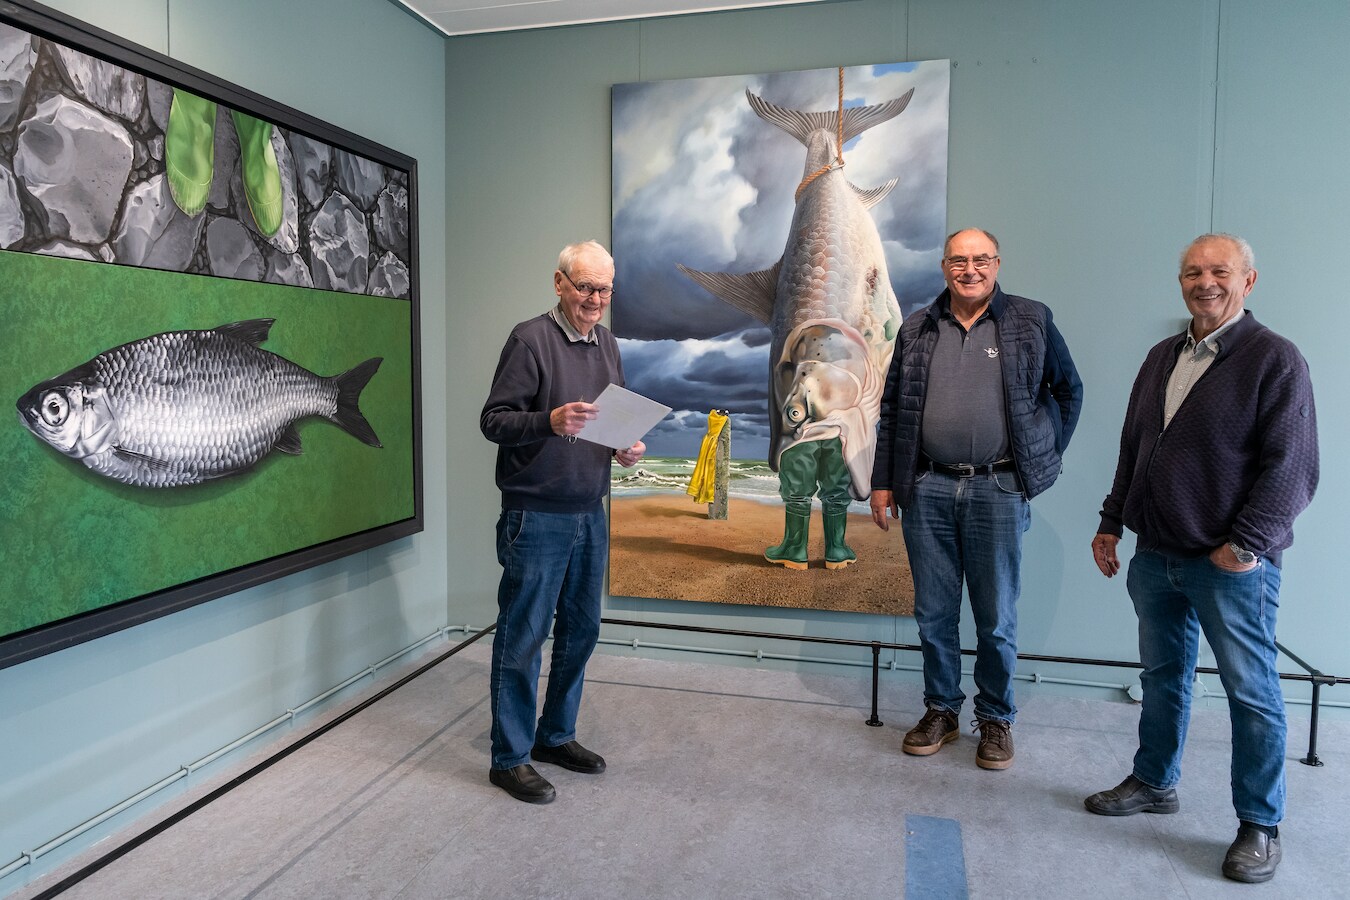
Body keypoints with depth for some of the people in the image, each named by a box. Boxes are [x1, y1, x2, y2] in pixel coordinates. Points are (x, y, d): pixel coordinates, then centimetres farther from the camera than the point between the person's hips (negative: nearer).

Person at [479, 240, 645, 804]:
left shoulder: (607, 344, 12)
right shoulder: (530, 339, -10)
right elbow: (493, 420, -13)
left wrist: (627, 447, 0)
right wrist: (550, 422, -29)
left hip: (590, 514, 7)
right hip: (536, 517, -7)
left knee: (580, 630, 15)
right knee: (522, 638, 1)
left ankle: (555, 736, 32)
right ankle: (510, 758, 16)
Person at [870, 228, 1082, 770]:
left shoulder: (1032, 322, 3)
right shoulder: (917, 329, 9)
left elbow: (1068, 389, 13)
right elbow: (891, 411, 10)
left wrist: (1045, 456, 4)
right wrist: (882, 482, 5)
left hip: (999, 490, -2)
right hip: (927, 489, 2)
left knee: (997, 618, 7)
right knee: (933, 613, 10)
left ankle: (996, 719, 24)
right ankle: (941, 710, 26)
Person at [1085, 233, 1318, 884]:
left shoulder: (1274, 359, -7)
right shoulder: (1162, 359, 13)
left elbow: (1292, 464, -13)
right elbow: (1132, 450, 17)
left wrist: (1248, 544, -18)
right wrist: (1111, 522, 14)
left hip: (1232, 563, -6)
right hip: (1156, 555, 6)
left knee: (1252, 692, 4)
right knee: (1163, 676, 17)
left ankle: (1260, 826, 18)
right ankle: (1154, 782, 33)